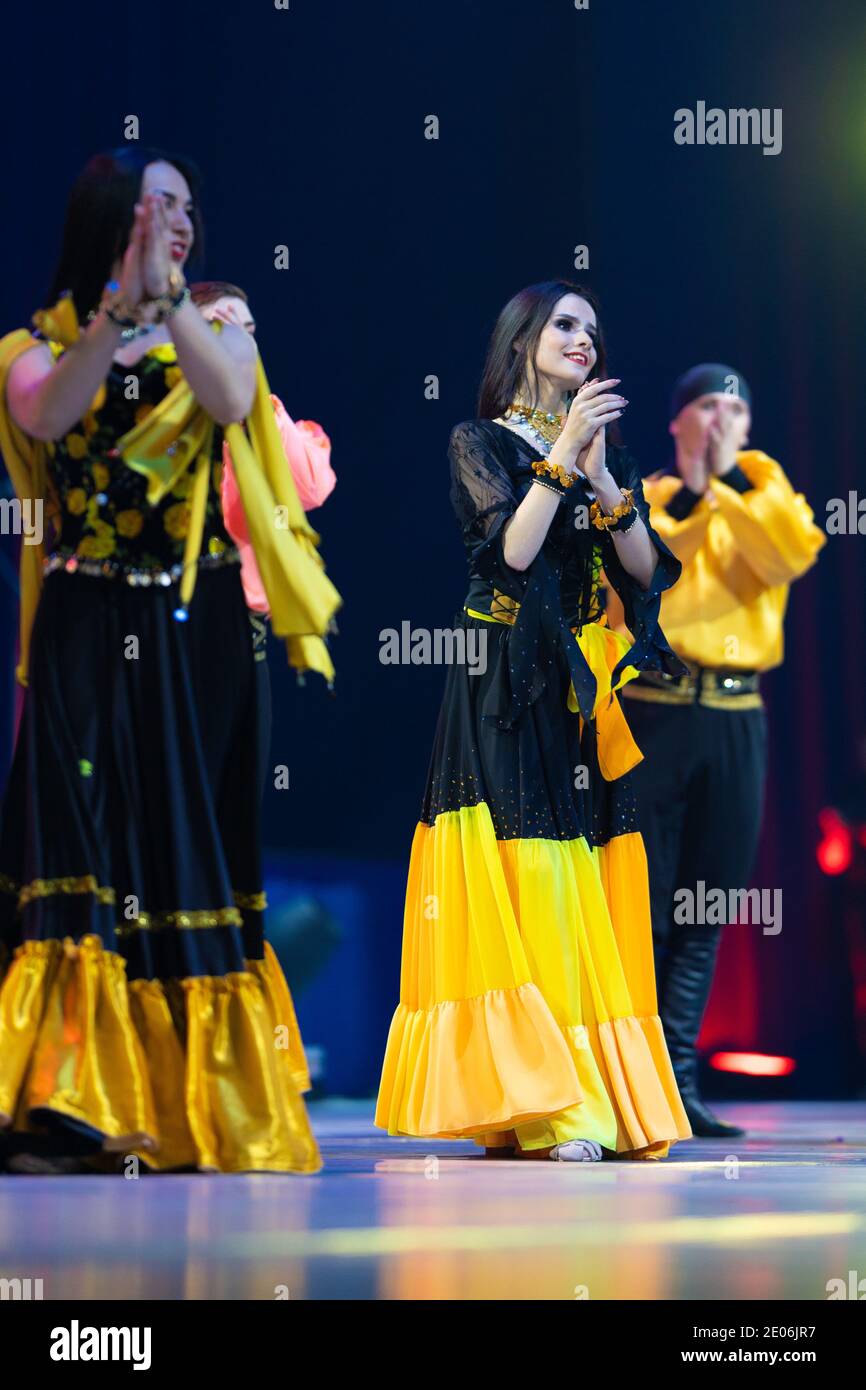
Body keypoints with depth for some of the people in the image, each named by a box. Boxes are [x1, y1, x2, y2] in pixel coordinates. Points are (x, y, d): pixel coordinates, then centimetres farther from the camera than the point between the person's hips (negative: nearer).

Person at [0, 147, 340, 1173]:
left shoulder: (217, 326, 11)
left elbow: (229, 402, -12)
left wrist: (167, 295, -20)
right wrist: (123, 301, -24)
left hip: (193, 630, 1)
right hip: (86, 632, -1)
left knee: (187, 848, 1)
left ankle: (197, 1116, 5)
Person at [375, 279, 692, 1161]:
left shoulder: (605, 449, 17)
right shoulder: (480, 443, 3)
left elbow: (645, 569, 6)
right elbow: (512, 549, -13)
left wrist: (600, 474, -6)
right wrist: (564, 453, -14)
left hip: (587, 692, 5)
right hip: (509, 688, -5)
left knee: (589, 891, -1)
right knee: (522, 882, -13)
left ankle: (609, 1096, -3)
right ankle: (546, 1111, -16)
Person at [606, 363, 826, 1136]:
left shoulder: (764, 492, 16)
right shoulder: (641, 497, 9)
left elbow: (795, 555, -7)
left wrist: (732, 479, -9)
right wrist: (685, 496, -11)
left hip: (738, 718, 3)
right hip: (655, 711, -3)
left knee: (706, 914, 3)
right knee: (644, 905, -6)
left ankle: (678, 1082, 6)